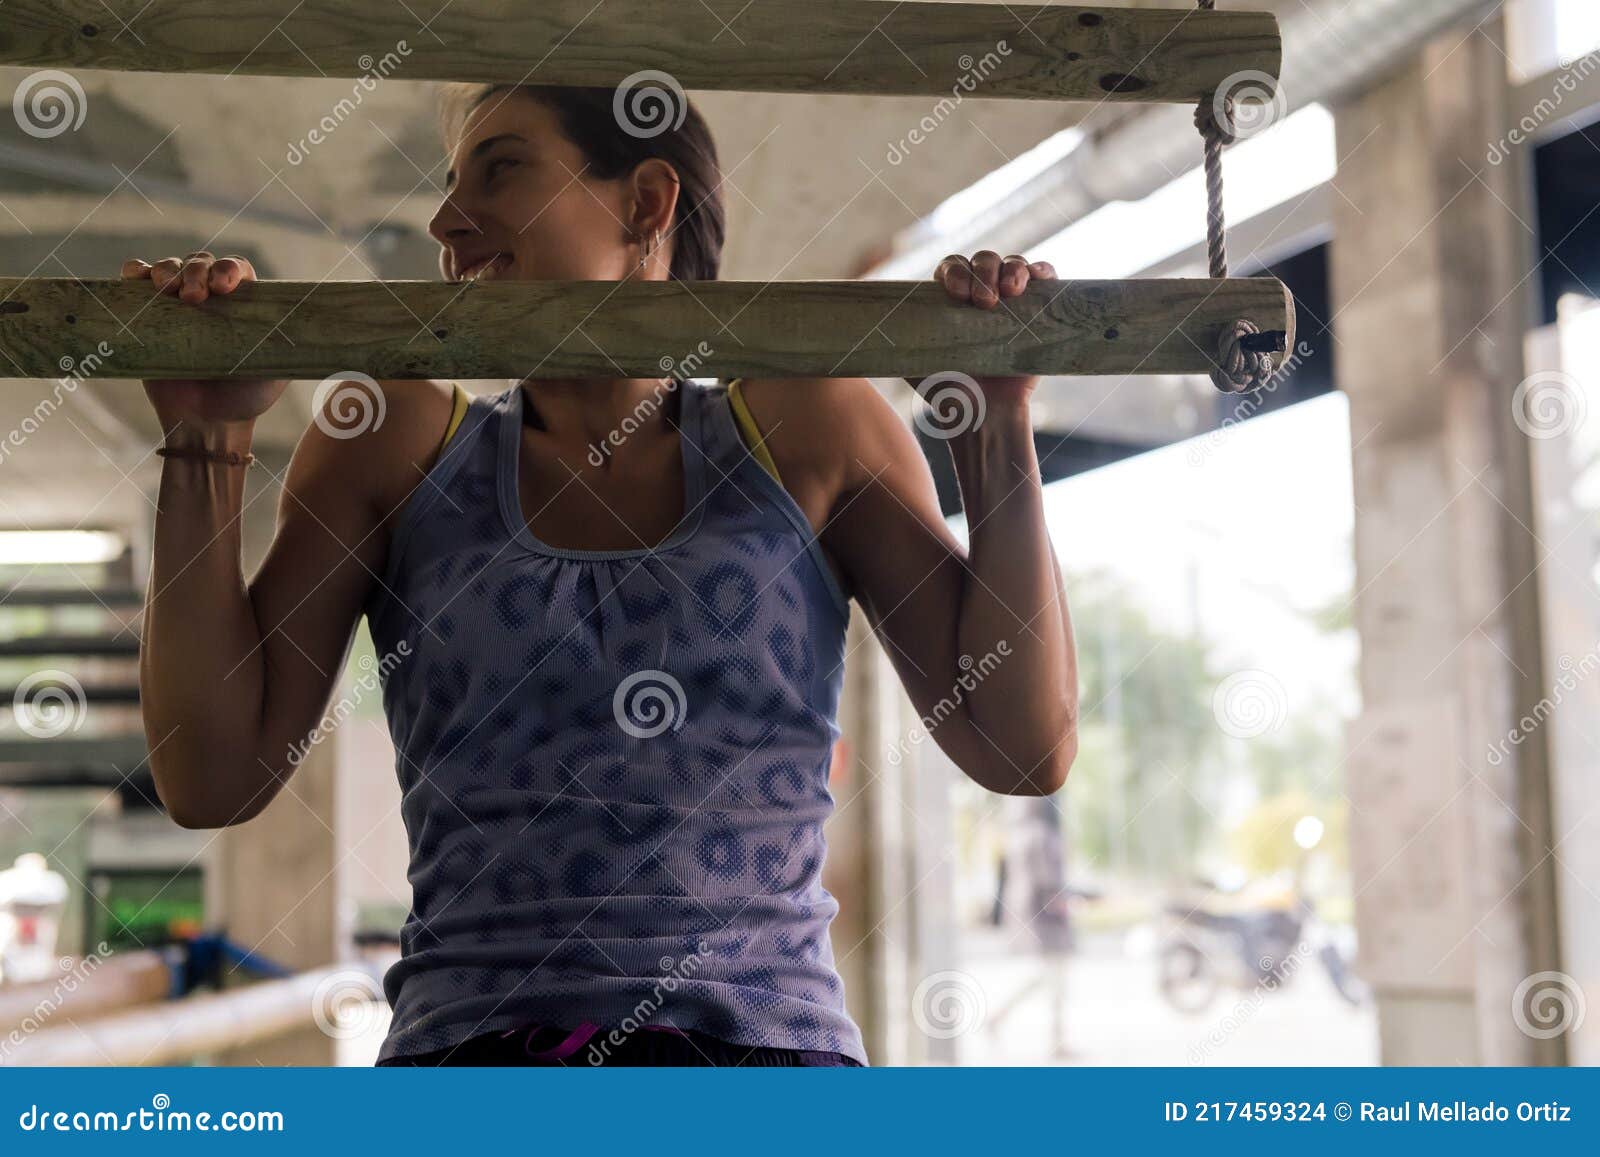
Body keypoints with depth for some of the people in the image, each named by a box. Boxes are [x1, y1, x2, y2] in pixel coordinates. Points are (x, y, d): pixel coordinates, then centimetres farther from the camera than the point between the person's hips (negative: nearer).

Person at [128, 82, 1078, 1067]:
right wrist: (207, 438, 6)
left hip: (768, 1032, 0)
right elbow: (214, 778, 9)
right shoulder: (398, 442, 15)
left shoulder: (804, 431, 14)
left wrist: (998, 421, 6)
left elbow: (1025, 750, 9)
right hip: (467, 1034, 1)